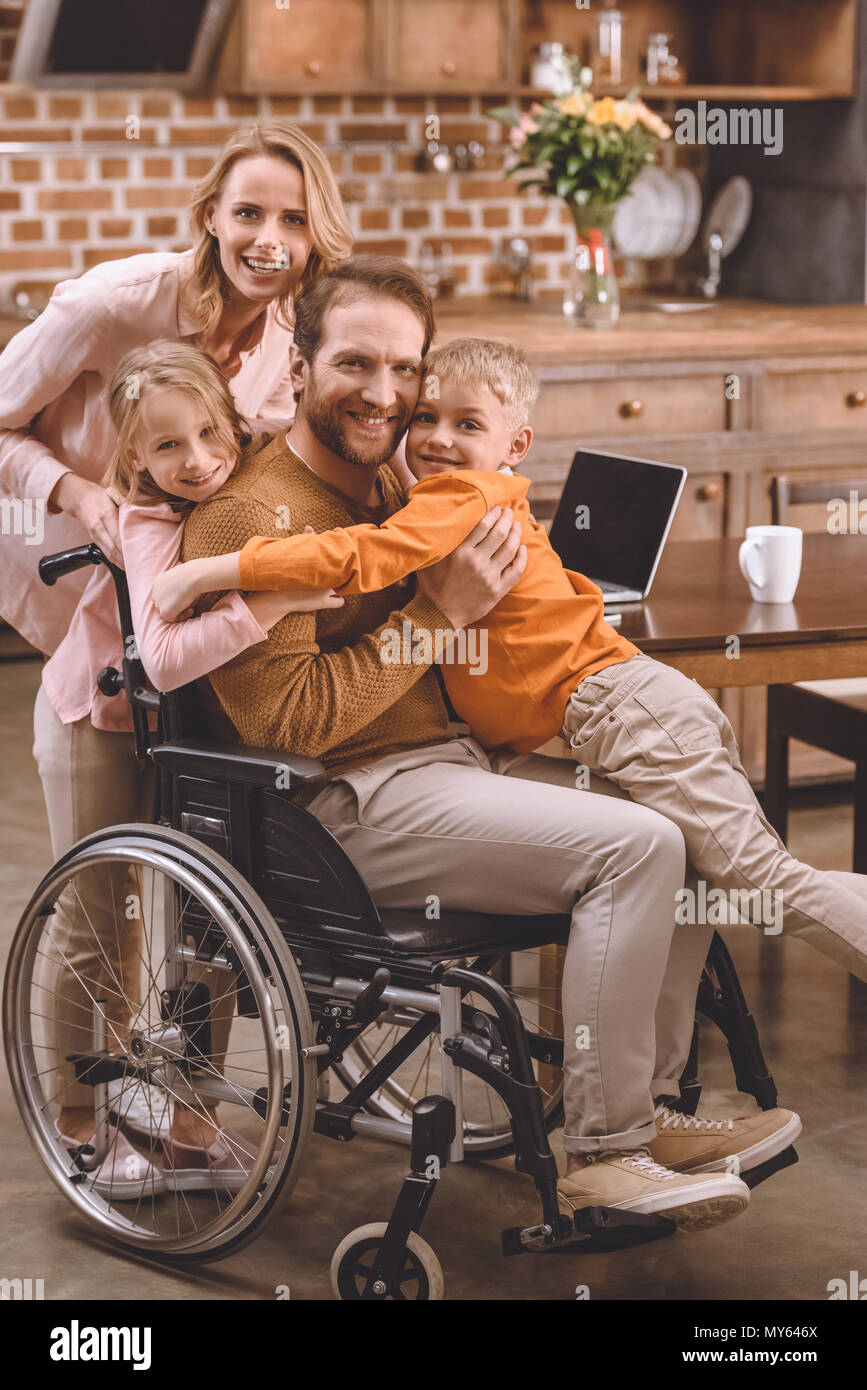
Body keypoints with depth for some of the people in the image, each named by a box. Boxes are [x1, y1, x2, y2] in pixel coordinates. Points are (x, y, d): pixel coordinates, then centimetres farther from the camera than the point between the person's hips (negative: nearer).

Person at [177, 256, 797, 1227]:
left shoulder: (394, 486, 16)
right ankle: (600, 1153, -15)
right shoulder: (249, 515, -13)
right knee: (635, 845, -22)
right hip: (353, 807, -10)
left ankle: (646, 1108, 6)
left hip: (454, 760, 10)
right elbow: (286, 718, -21)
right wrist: (439, 612, -17)